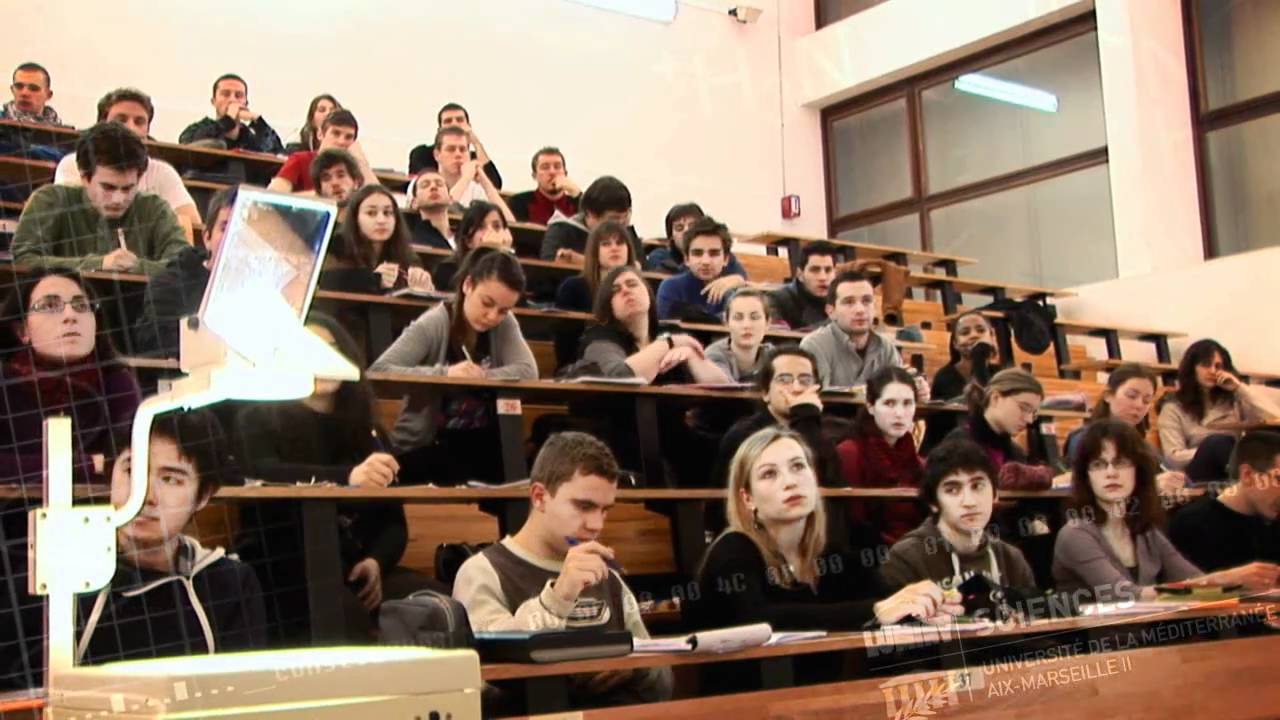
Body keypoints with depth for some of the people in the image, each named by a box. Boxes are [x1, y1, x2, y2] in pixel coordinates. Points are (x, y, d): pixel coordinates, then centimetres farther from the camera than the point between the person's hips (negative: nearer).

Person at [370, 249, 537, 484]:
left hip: (480, 444, 4)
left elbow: (528, 371, -11)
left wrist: (481, 376, -27)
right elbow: (378, 371, -23)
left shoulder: (505, 324, 1)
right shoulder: (432, 325, -13)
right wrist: (444, 373, -34)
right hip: (424, 446, -4)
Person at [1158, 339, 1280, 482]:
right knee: (1218, 442, -35)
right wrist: (1217, 449, -15)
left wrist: (1239, 388, 2)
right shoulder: (1173, 409, 9)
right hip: (1201, 477, -3)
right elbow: (1173, 458, -4)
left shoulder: (1234, 400, 19)